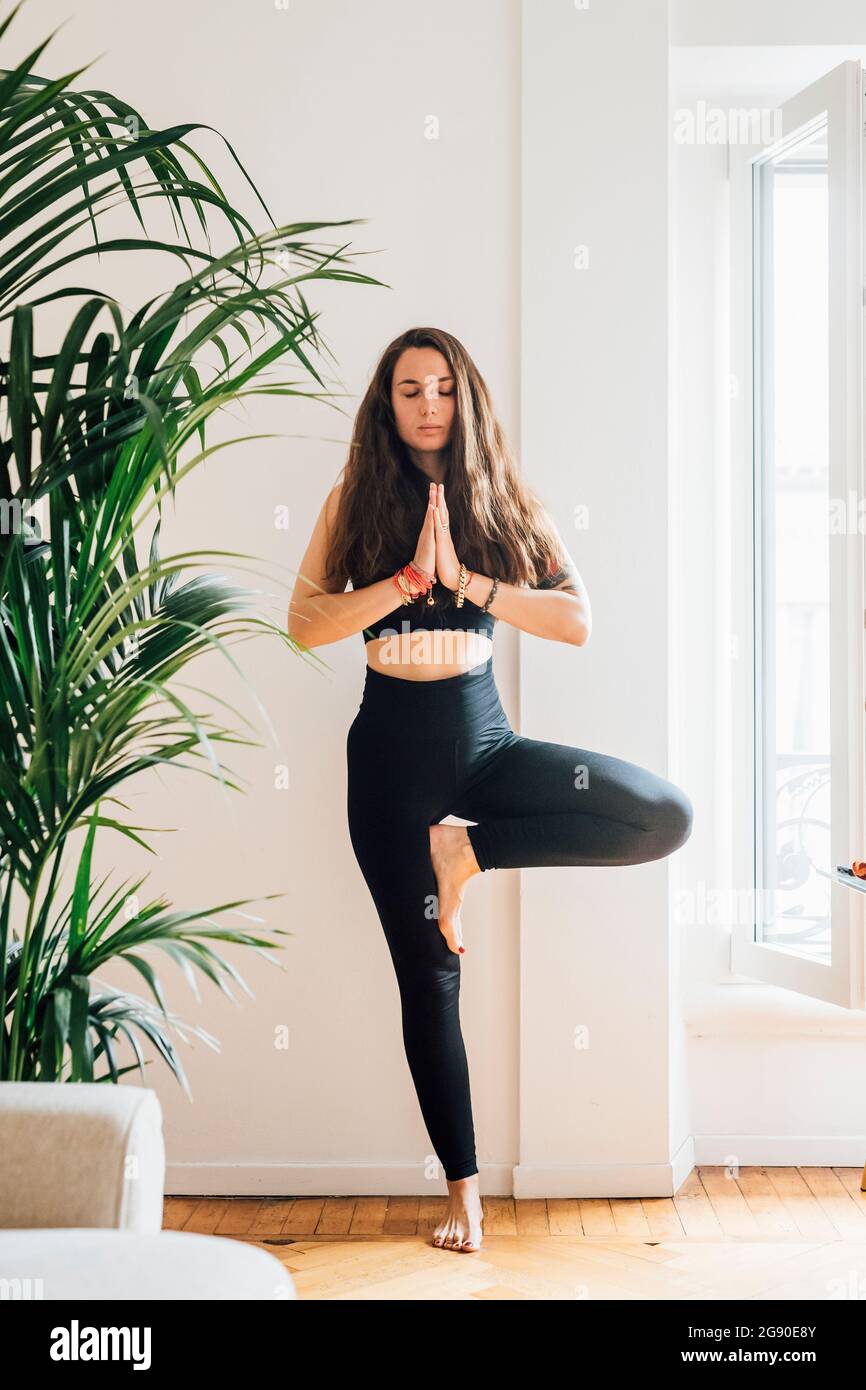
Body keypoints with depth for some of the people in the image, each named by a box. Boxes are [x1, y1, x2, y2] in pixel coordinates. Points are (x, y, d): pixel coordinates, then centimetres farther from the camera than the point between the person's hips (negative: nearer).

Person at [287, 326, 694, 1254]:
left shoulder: (504, 500, 4)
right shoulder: (356, 499, 2)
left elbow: (577, 620, -7)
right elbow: (304, 622, -9)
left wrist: (465, 581, -16)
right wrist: (410, 576, -18)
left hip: (483, 737, 2)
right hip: (393, 745, -1)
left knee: (665, 818, -19)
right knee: (427, 975, 2)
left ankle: (466, 851, -7)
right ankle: (463, 1189, 15)